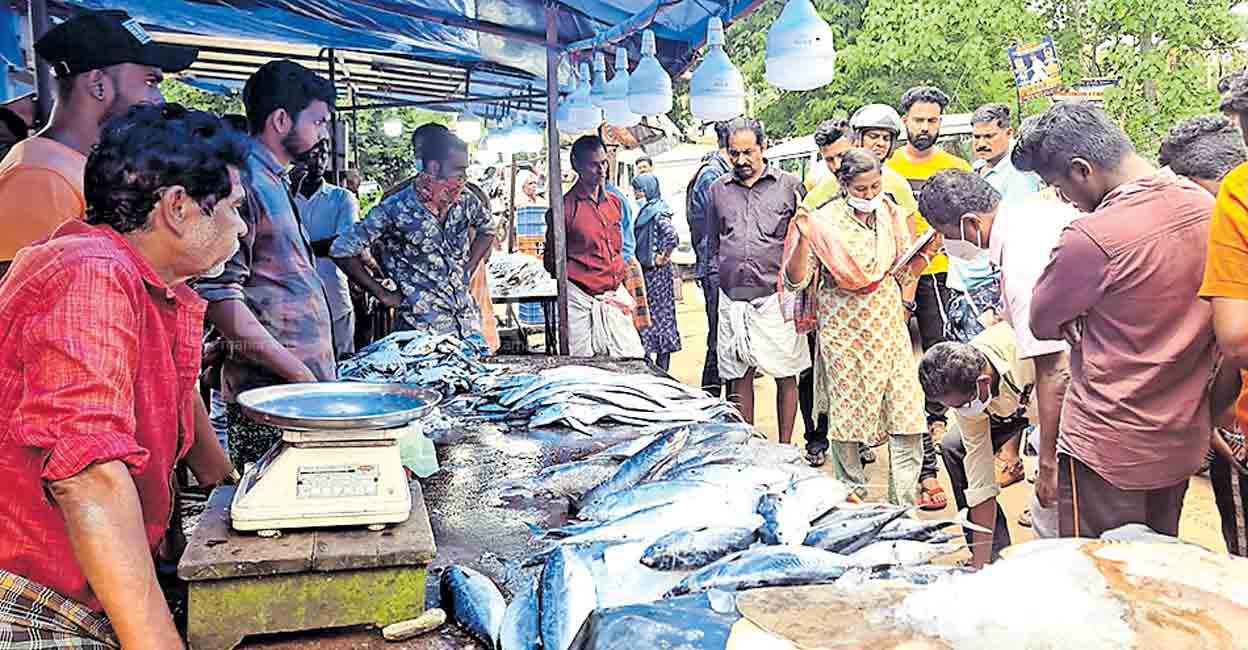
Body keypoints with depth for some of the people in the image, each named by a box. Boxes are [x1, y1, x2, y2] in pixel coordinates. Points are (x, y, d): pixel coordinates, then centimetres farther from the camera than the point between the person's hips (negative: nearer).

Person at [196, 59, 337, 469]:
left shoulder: (276, 181, 19)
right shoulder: (242, 179, -13)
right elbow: (219, 295, -20)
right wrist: (300, 374, -19)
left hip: (304, 380, 9)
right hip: (269, 389, -9)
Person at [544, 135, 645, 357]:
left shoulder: (614, 202, 13)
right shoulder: (565, 208, -6)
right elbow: (551, 261, 0)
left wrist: (620, 269, 15)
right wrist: (581, 279, -5)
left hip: (615, 296, 6)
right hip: (581, 301, -6)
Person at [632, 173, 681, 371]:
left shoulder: (658, 212, -14)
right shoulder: (644, 210, 13)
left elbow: (672, 236, -29)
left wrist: (663, 257, -18)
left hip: (655, 272, -9)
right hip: (643, 270, 9)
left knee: (659, 314, -2)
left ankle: (661, 370, 4)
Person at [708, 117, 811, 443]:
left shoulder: (790, 185, 4)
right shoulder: (717, 190, 12)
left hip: (776, 297, -2)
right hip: (732, 299, 3)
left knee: (786, 376, 3)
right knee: (738, 377, 6)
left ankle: (784, 448, 14)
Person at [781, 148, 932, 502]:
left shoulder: (892, 215, 6)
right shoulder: (825, 221, -8)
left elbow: (904, 274, 15)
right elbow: (796, 281, -11)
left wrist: (925, 254, -4)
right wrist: (803, 239, -26)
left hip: (889, 326, 4)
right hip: (844, 331, -4)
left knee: (908, 419, 0)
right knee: (847, 417, 5)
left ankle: (903, 506, 10)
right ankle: (852, 497, 23)